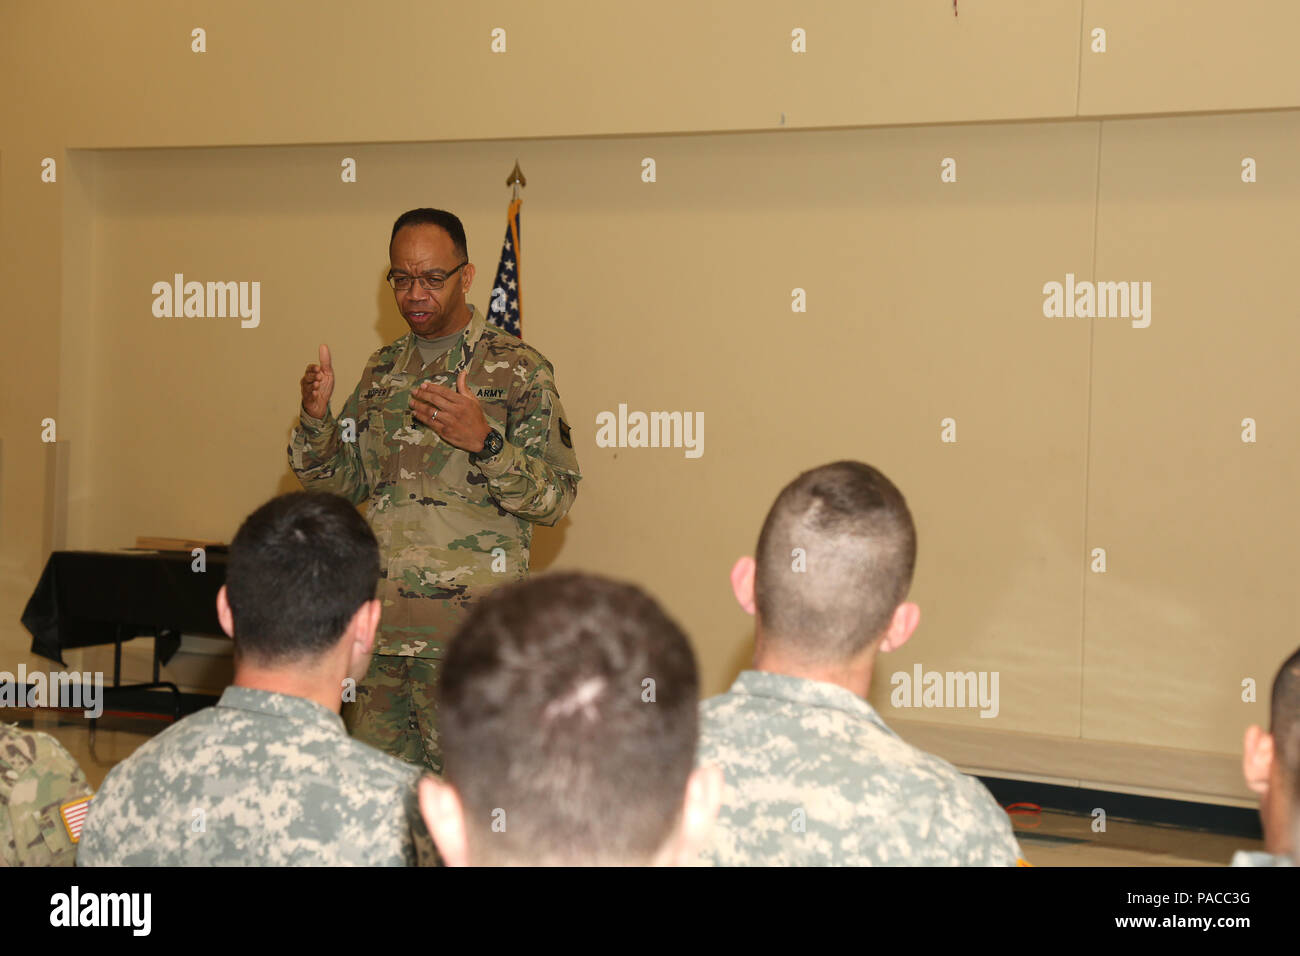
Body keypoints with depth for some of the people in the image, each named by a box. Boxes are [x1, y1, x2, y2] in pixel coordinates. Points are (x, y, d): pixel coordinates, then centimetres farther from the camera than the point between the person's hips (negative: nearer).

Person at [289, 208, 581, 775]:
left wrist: (483, 442, -22)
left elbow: (557, 498, -7)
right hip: (381, 622, 6)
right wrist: (316, 418, -2)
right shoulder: (383, 371, 15)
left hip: (469, 629, -5)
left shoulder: (518, 370, -2)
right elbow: (340, 483, 17)